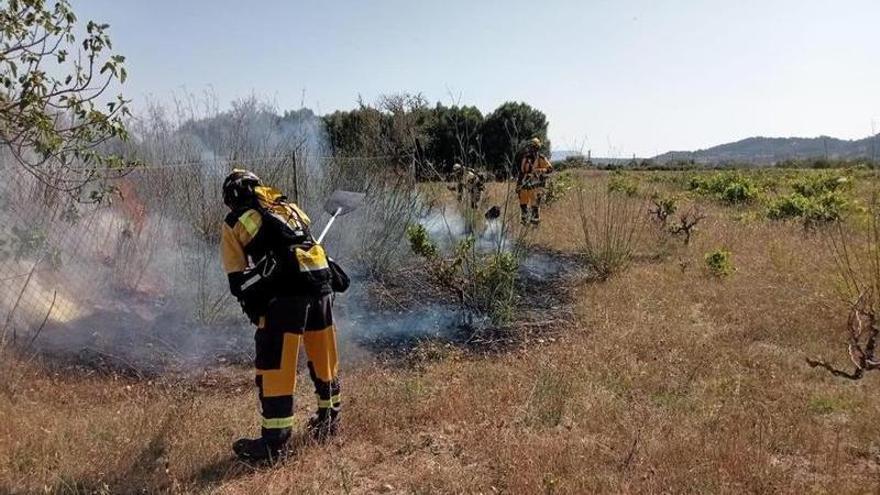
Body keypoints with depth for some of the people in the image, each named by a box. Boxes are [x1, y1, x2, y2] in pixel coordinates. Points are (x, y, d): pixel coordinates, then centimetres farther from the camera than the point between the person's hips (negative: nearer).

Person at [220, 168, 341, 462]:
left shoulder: (234, 224, 12)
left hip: (285, 291, -5)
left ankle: (275, 440, 3)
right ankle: (329, 418, 33)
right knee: (323, 355, 18)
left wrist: (254, 309, 19)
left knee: (275, 364, 1)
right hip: (320, 282, 6)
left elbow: (237, 280, 10)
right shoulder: (288, 206, 25)